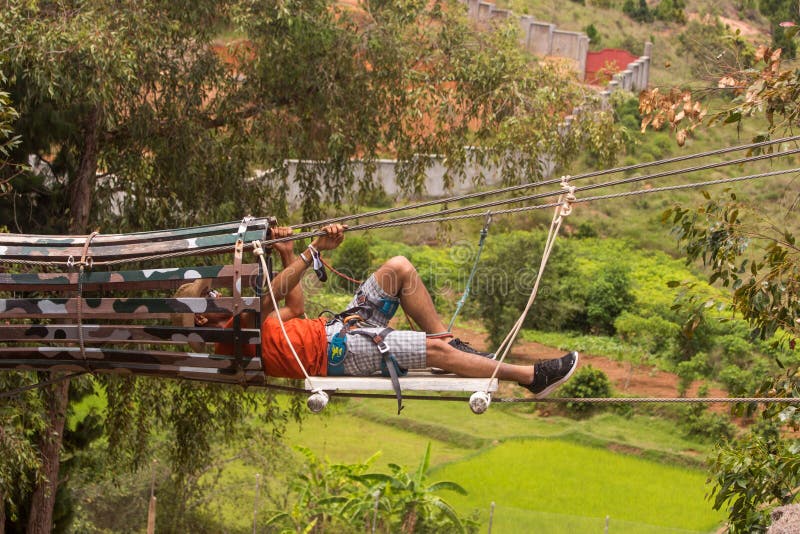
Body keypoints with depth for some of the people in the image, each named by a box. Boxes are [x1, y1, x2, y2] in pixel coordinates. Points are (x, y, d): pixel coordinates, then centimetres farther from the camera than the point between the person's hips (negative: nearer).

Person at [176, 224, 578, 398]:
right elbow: (271, 297, -29)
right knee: (436, 350, -19)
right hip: (338, 353, -11)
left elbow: (295, 311, 26)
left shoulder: (232, 326, 18)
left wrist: (286, 254, 16)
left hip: (335, 329, 11)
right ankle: (532, 377, -8)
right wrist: (313, 251, -30)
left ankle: (453, 343, 2)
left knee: (399, 267, 0)